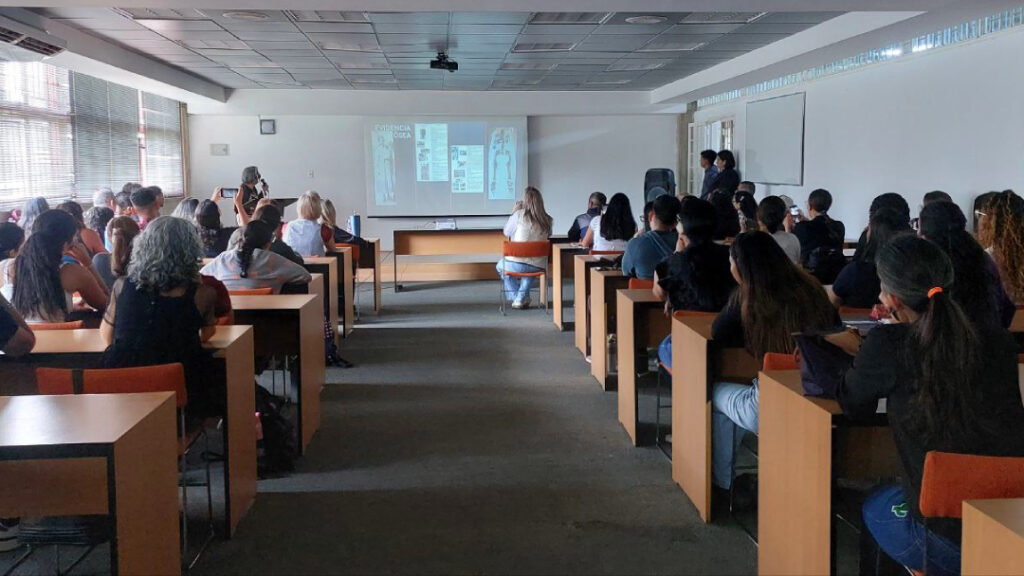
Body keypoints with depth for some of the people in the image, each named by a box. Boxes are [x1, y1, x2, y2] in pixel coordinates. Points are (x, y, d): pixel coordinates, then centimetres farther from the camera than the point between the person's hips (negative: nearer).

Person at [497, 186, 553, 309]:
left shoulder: (519, 215, -11)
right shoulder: (548, 220, -3)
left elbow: (506, 232, 5)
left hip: (516, 264, -3)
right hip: (538, 266, 3)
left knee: (500, 266, 33)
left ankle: (517, 298, 28)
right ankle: (521, 299, 31)